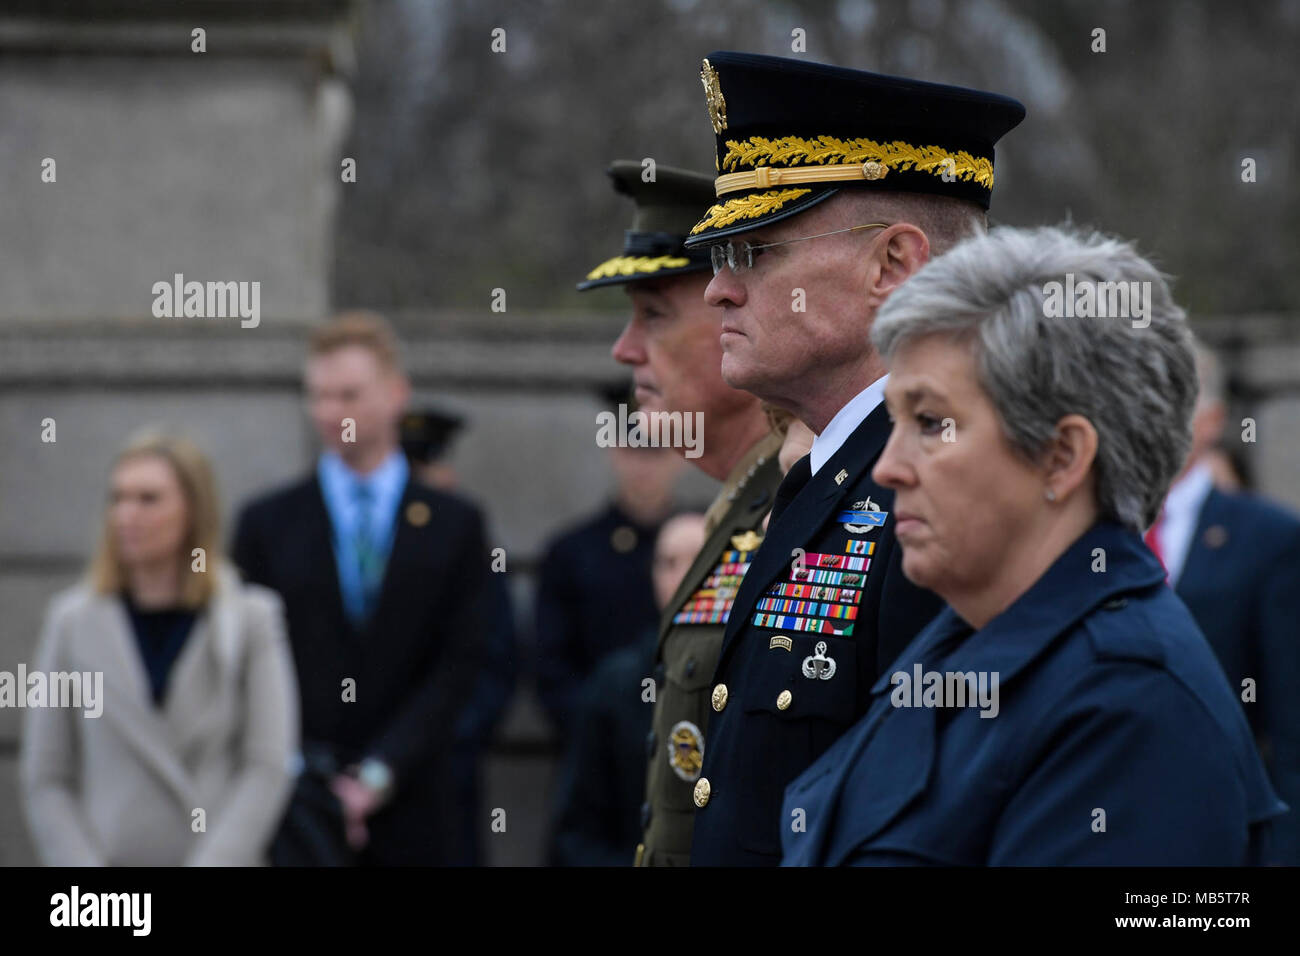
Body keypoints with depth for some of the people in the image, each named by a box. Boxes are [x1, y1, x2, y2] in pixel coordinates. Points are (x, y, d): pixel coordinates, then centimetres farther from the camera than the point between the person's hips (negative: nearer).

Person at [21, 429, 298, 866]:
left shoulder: (251, 620, 4)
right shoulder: (72, 621, 6)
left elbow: (269, 768, -2)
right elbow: (45, 780, 6)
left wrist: (212, 863, -12)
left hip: (219, 858, 0)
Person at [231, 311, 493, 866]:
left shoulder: (454, 525, 7)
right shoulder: (267, 524, 8)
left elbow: (457, 669, 0)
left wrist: (380, 772, -9)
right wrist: (299, 777, -8)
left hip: (412, 815, 0)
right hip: (297, 814, 0)